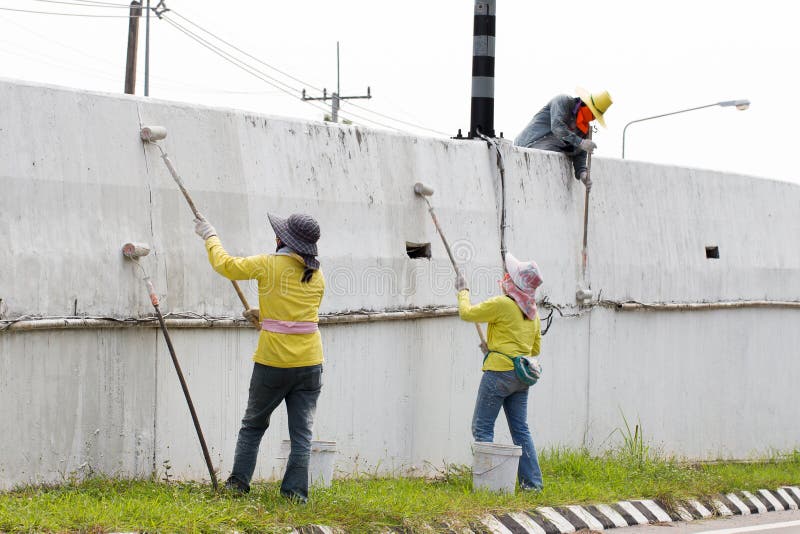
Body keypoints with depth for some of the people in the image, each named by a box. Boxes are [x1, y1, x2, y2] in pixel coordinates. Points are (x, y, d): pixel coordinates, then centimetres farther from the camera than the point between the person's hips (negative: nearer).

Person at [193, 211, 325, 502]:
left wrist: (209, 235, 19)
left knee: (253, 424, 15)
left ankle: (238, 481, 15)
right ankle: (296, 492, 1)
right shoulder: (317, 275, 6)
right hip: (310, 363, 3)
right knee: (301, 432, 5)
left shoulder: (269, 265, -8)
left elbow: (226, 265, 3)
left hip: (273, 363, -2)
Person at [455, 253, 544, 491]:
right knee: (520, 429, 12)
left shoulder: (502, 305, -13)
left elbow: (467, 313, -5)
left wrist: (463, 291, 12)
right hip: (521, 377, 7)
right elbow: (535, 348, 20)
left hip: (499, 373, -7)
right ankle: (532, 481, 10)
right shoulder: (532, 312, 11)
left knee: (482, 427, -1)